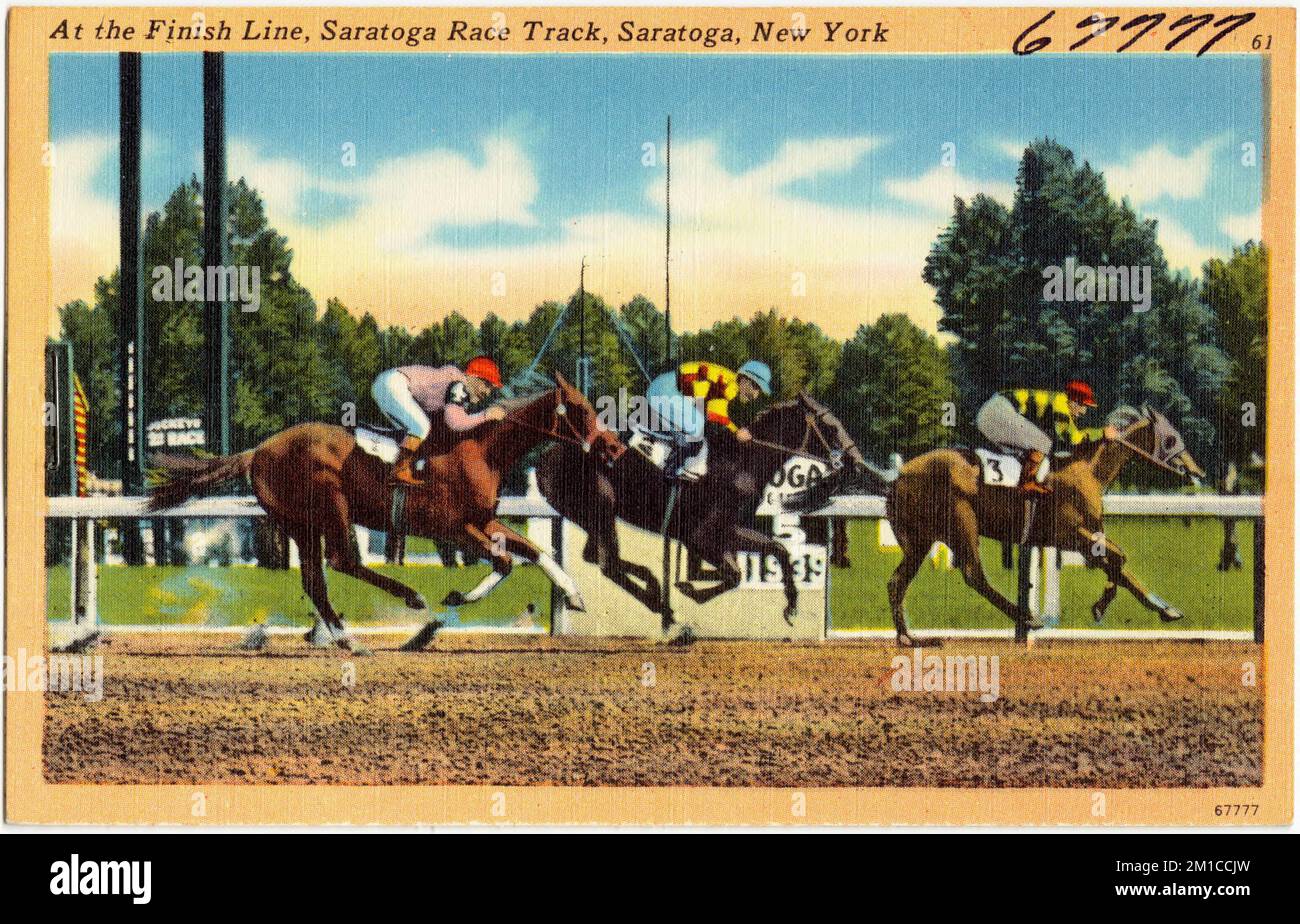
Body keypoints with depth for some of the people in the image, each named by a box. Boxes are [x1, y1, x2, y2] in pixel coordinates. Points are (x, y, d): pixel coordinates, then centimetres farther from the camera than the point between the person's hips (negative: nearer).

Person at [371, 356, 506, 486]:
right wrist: (487, 415, -14)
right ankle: (400, 472, -14)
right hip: (391, 383, -10)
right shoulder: (459, 385, -13)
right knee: (421, 426, -17)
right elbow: (455, 424, -23)